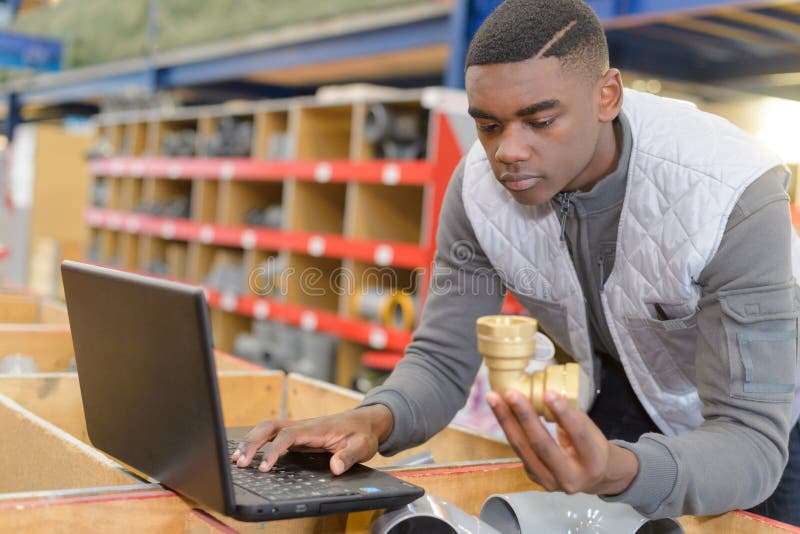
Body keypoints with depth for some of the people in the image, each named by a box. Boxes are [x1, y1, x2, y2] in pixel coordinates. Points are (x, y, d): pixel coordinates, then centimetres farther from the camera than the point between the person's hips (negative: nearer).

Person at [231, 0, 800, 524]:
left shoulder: (734, 198, -36)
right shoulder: (480, 185, -23)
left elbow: (751, 443, -38)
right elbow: (442, 361, -16)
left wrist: (617, 473, -59)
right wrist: (375, 420, -39)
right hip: (633, 393, 3)